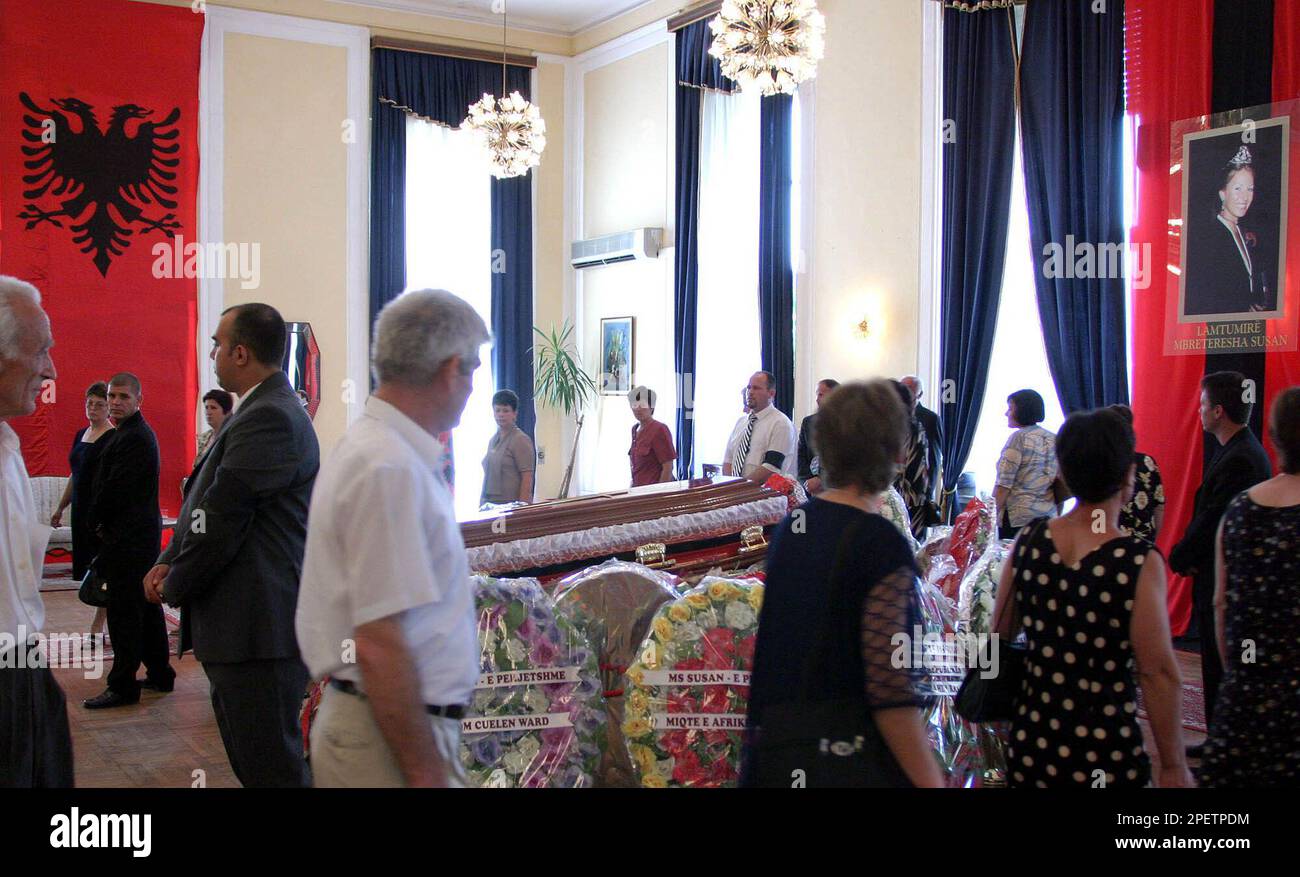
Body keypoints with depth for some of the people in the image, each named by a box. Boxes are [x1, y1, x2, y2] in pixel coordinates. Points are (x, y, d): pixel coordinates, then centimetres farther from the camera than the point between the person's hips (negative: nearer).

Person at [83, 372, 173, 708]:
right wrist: (100, 521, 7)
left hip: (128, 536, -11)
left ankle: (123, 686, 0)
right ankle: (159, 674, 24)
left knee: (124, 612, -5)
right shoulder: (131, 433, 17)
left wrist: (96, 521, -4)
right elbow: (110, 483, 18)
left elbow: (116, 489, -19)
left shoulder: (135, 438, -17)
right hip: (142, 533, 11)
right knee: (147, 608, 15)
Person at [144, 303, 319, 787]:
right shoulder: (267, 409, 15)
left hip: (258, 630, -11)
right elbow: (209, 507, 17)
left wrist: (174, 587, -4)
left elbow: (221, 520, -19)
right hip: (250, 625, 11)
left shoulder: (267, 419, -19)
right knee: (250, 760, 20)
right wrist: (168, 562, 4)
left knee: (271, 769, -2)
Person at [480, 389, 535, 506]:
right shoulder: (493, 440, 17)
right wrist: (481, 504, 15)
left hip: (511, 505, -7)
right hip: (489, 505, 7)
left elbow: (527, 478, -11)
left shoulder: (520, 440, -6)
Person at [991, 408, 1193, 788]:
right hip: (1106, 753, -4)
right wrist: (1174, 766, -6)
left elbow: (1002, 631, 6)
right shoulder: (1140, 563, -18)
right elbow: (1158, 672, -15)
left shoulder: (1028, 539, -5)